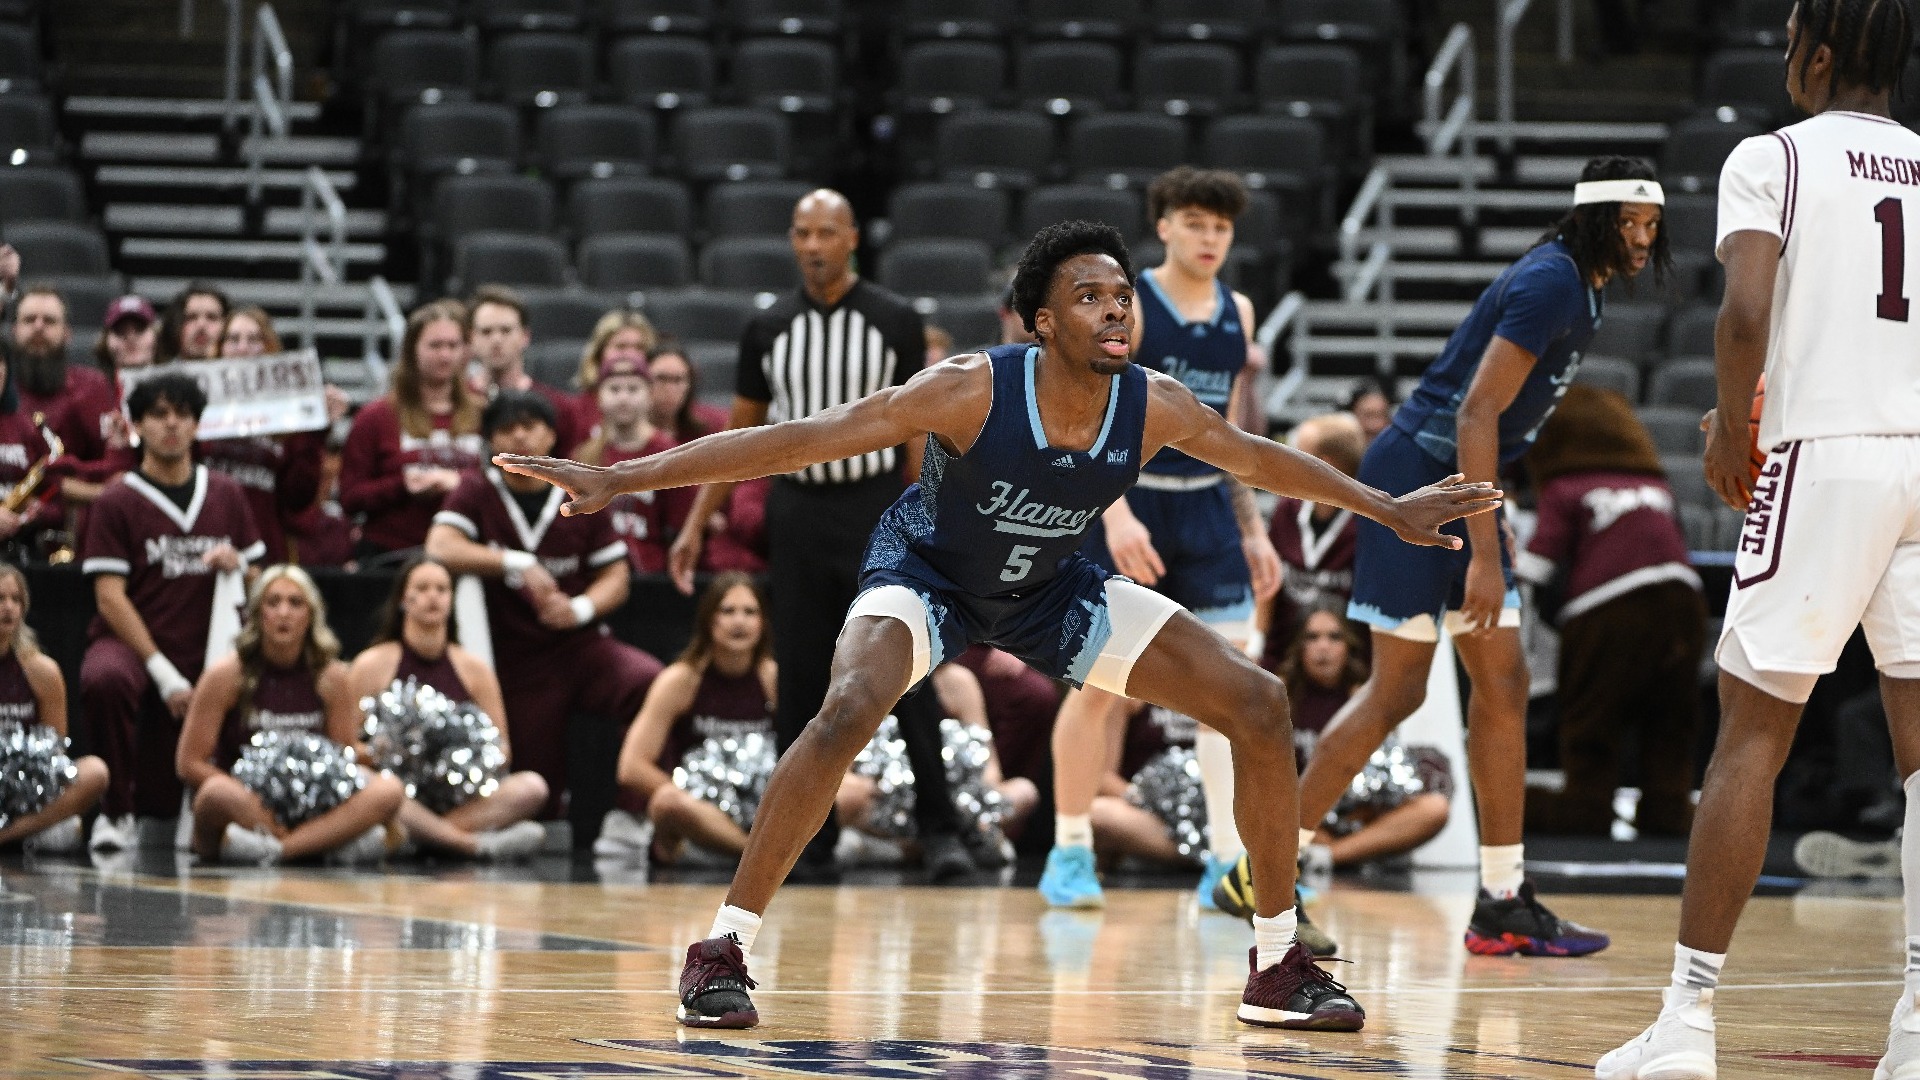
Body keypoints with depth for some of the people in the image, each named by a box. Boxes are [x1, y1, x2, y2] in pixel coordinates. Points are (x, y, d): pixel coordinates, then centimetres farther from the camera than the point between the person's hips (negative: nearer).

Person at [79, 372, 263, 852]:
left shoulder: (225, 494, 10)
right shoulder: (117, 502, -3)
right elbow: (110, 596, -9)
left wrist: (236, 566, -9)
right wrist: (163, 673, -16)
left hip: (201, 657, 4)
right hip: (128, 644, -4)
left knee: (162, 802, 2)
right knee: (104, 682, -41)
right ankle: (114, 811, -22)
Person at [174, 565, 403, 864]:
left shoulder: (332, 678, 5)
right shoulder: (226, 675, -3)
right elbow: (189, 763, -6)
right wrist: (258, 810, -17)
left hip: (309, 812, 3)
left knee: (388, 790, -24)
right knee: (218, 794, -39)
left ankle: (269, 849, -35)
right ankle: (337, 841, -32)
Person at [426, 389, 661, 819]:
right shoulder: (477, 493, 3)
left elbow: (616, 576, 9)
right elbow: (440, 549, -13)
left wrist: (581, 608, -12)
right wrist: (518, 565, -17)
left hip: (583, 643, 1)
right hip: (518, 662, -1)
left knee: (656, 686, -32)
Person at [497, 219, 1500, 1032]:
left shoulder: (1154, 407, -21)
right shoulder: (972, 391, -33)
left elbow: (1257, 458, 1)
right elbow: (803, 438, -33)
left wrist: (1388, 510, 11)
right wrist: (619, 480, -37)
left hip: (1053, 591, 5)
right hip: (928, 572, -4)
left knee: (1258, 704, -5)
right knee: (848, 711, -35)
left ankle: (1278, 965, 9)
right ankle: (723, 950, -22)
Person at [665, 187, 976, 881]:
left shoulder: (894, 321, -1)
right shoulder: (768, 330, 6)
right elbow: (739, 436, 13)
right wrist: (694, 527, 8)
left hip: (876, 510, -3)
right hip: (797, 508, 3)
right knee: (801, 682, 4)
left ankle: (940, 831, -6)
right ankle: (809, 837, 9)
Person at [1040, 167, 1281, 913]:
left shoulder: (1237, 314, 11)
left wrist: (1253, 530, 15)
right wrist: (1117, 514, -24)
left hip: (1205, 507, 5)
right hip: (1129, 501, -5)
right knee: (1099, 680, -2)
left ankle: (1229, 861, -6)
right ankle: (1070, 852, 10)